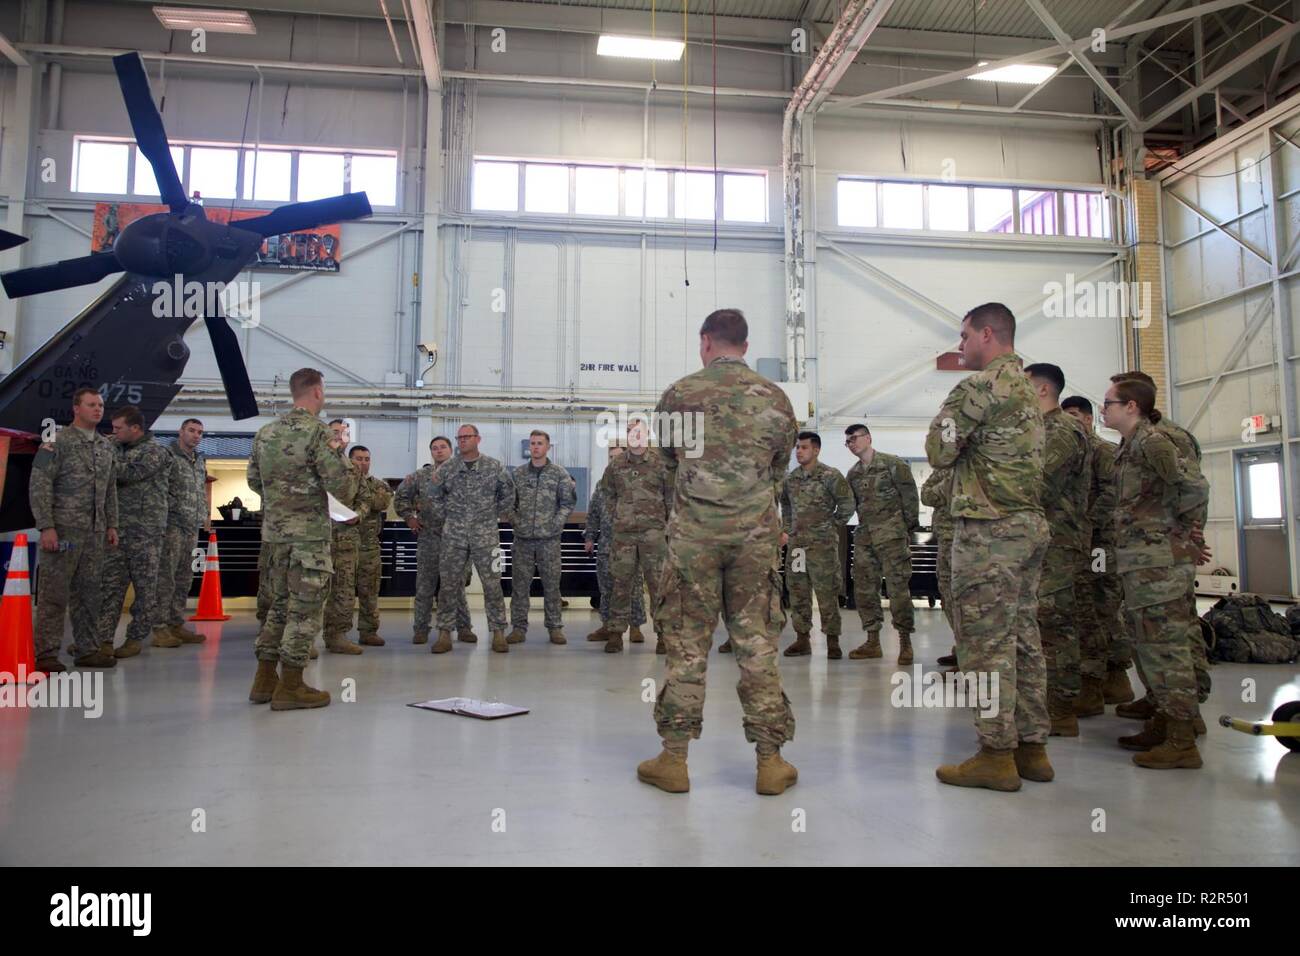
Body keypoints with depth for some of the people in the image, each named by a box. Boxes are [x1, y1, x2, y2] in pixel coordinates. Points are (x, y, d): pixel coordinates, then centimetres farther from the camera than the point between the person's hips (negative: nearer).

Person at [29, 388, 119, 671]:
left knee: (88, 593, 10)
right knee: (54, 594, -2)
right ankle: (45, 655, 5)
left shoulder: (106, 446, 15)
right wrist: (46, 527, -15)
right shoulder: (58, 442, -4)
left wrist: (111, 525, 15)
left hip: (95, 532, 6)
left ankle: (87, 650, 18)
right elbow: (39, 487, -9)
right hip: (63, 529, -6)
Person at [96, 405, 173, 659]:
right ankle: (103, 637, 7)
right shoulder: (118, 447, 15)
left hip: (145, 530, -6)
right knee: (110, 584, 4)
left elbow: (127, 473, -19)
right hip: (117, 527, 6)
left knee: (145, 587, 2)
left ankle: (136, 638, 10)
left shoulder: (155, 452, -7)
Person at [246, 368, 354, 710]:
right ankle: (290, 686, 3)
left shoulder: (265, 432, 10)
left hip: (274, 530, 7)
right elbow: (341, 485, -17)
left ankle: (265, 679, 22)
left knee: (281, 603, 17)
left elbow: (254, 481, 17)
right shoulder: (319, 432, -13)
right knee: (306, 608, 0)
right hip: (310, 532, -7)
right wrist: (340, 455, 2)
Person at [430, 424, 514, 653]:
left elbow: (508, 493, 12)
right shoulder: (446, 468, 5)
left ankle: (498, 632, 9)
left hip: (486, 534, -1)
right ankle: (444, 633, 10)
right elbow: (435, 496, 16)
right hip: (453, 535, 1)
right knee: (448, 583, 2)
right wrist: (442, 518, 10)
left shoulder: (494, 466, 2)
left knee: (492, 583, 0)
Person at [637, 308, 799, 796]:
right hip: (756, 534, 2)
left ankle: (674, 759, 12)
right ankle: (770, 761, 13)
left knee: (686, 644, 5)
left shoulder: (680, 394, -1)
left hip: (693, 532, -1)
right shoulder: (775, 397, 3)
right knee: (757, 643, 7)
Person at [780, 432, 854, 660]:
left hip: (822, 543, -5)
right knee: (797, 592, 7)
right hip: (796, 542, 5)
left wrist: (832, 527, 1)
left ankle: (832, 641, 6)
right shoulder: (790, 478, 10)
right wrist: (786, 530, 14)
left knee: (827, 593, -3)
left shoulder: (830, 476, -7)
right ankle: (802, 638, 16)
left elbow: (847, 504, -2)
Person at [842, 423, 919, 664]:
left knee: (898, 587, -8)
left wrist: (910, 527, -4)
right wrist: (864, 527, 14)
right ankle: (872, 641, 14)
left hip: (892, 535, -6)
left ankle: (905, 642, 1)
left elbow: (910, 496, -3)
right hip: (864, 536, 6)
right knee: (864, 589, 5)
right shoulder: (853, 474, 14)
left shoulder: (893, 464, -3)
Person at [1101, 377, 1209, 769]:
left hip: (1157, 559, -10)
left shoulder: (1150, 440, -12)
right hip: (1140, 560, 10)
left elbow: (1194, 484, -20)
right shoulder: (1131, 445, 17)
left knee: (1164, 646, -7)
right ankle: (1163, 724, 24)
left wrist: (1185, 530, -9)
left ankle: (1182, 742, -1)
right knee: (1149, 645, 15)